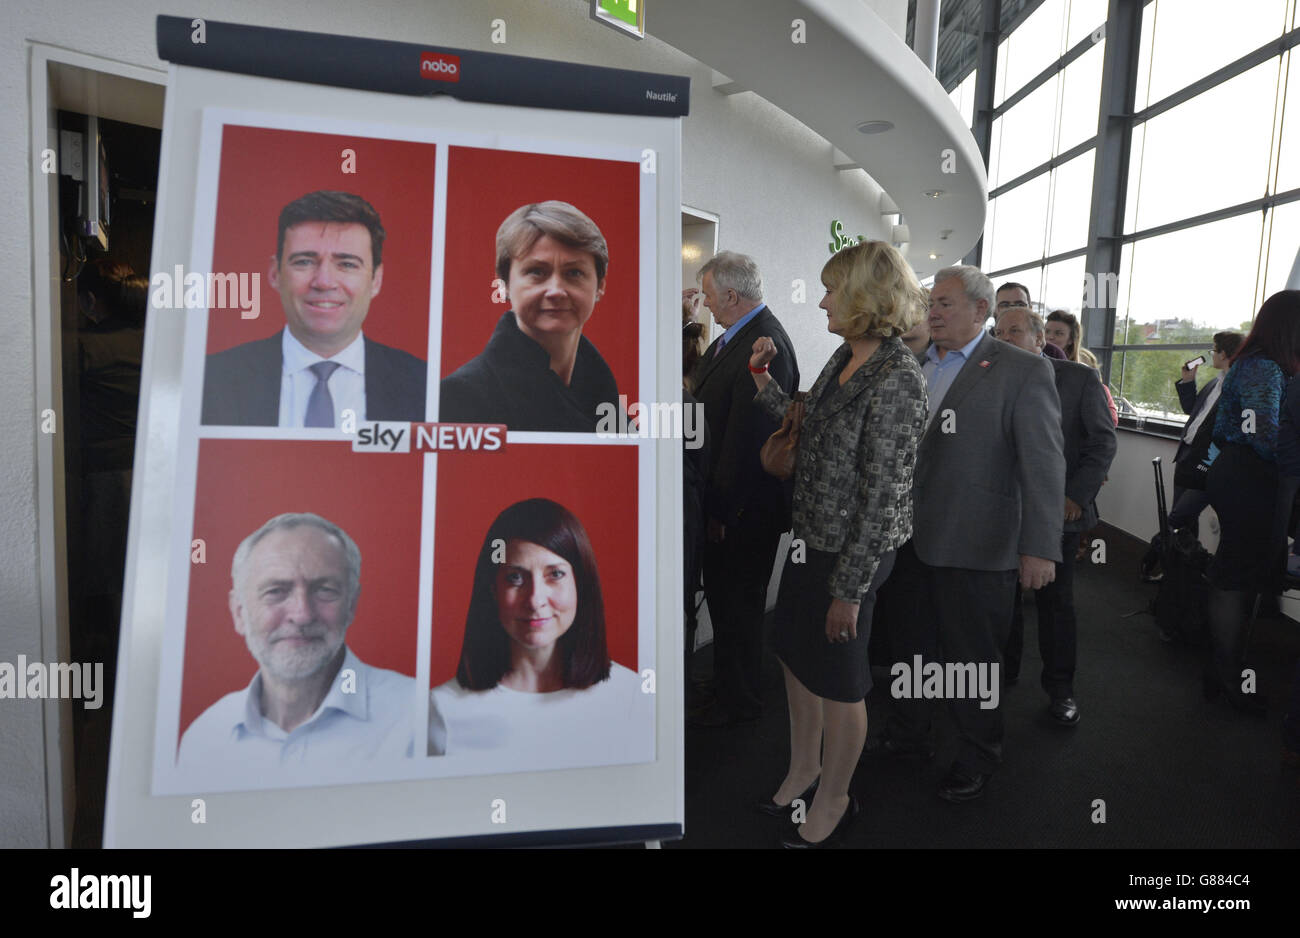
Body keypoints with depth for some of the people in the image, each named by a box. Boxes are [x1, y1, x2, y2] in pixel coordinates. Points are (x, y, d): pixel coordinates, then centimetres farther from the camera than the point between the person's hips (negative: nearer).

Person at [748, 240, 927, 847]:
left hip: (852, 553, -8)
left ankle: (833, 801, 33)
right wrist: (762, 377, 8)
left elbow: (884, 495, -22)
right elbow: (805, 429, 13)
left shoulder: (897, 379, -22)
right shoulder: (845, 359, 5)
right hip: (811, 540, 8)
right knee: (795, 656, 21)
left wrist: (849, 588, -18)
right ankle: (804, 766, 43)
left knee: (837, 681, 9)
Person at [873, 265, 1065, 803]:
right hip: (910, 537, 6)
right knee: (911, 643, 20)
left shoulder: (1023, 371, -9)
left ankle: (976, 758, 32)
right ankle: (909, 733, 41)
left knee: (972, 657, 11)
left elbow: (1044, 465, -13)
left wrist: (1039, 548, -18)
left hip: (973, 548, -5)